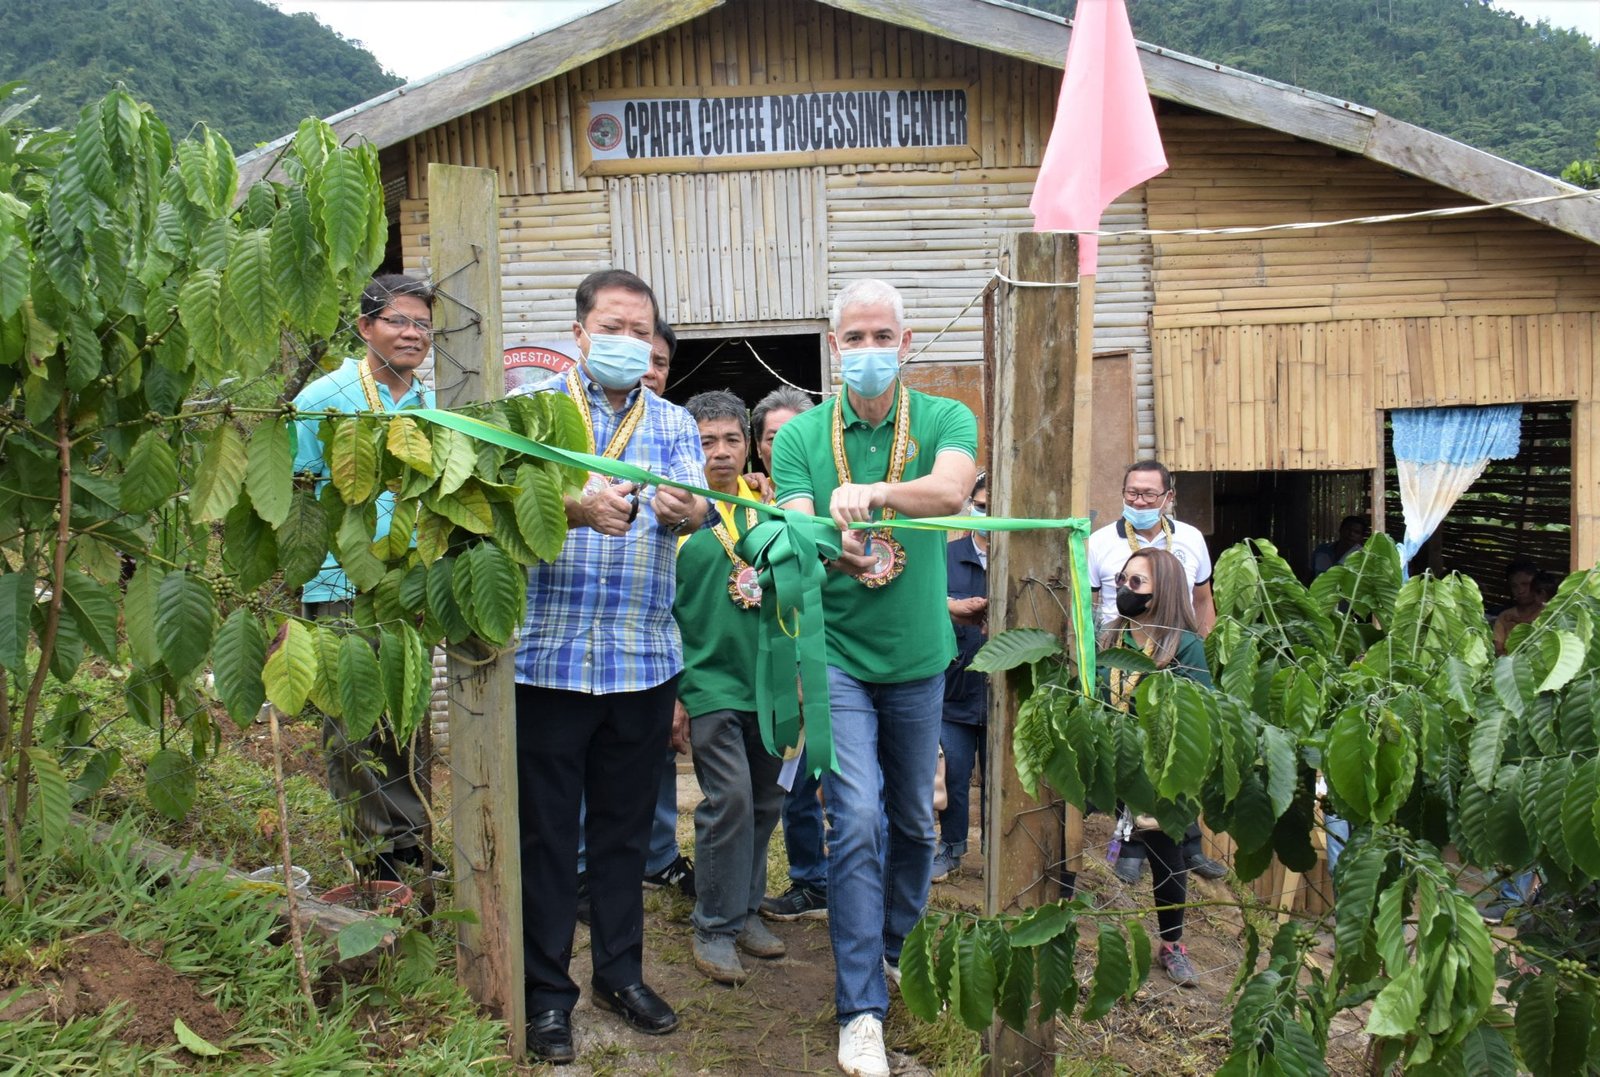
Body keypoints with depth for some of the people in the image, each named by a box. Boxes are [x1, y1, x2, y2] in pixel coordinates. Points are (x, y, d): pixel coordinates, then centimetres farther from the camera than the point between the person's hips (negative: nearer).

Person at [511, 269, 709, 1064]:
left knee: (625, 824, 14)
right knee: (547, 828, 6)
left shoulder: (674, 423, 9)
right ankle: (547, 990, 22)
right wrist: (579, 508, -33)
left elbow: (696, 505, -9)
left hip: (644, 660, 3)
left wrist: (684, 509, -33)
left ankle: (619, 972, 31)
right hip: (548, 654, -2)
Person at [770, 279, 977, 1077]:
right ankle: (862, 1010, 1)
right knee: (856, 819, -10)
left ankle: (898, 947, 42)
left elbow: (952, 489, -27)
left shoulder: (944, 420, -5)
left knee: (915, 819, 16)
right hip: (836, 652, -2)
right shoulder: (801, 435, -3)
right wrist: (841, 553, -36)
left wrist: (872, 494, -45)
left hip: (918, 655, 2)